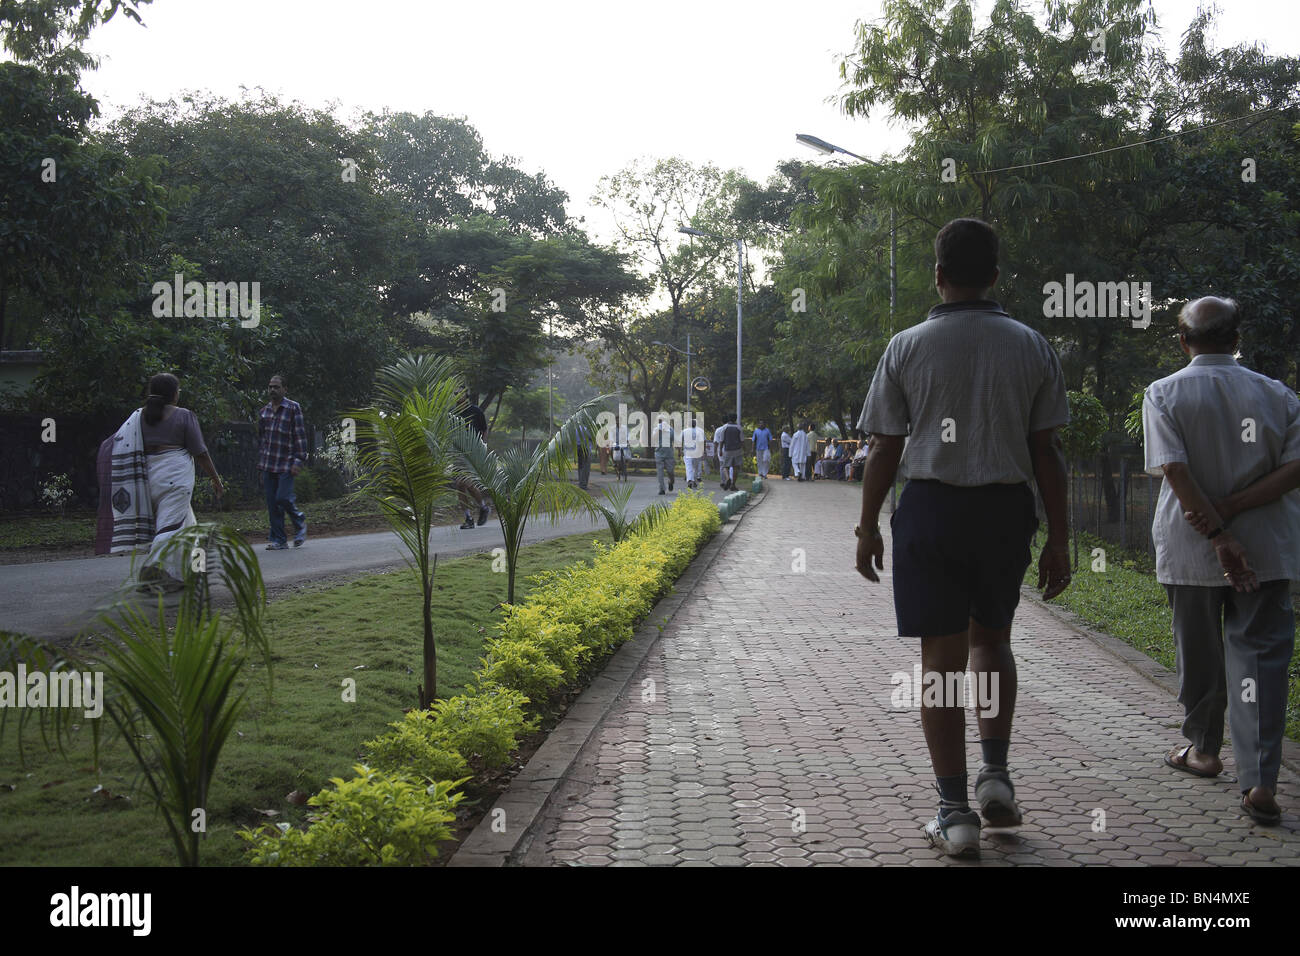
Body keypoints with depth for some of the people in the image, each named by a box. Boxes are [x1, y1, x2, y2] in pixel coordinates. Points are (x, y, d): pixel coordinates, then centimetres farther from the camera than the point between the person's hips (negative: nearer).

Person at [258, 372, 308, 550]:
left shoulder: (293, 408, -2)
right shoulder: (264, 411, 14)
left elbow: (300, 435, -6)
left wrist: (298, 461, -13)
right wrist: (260, 463, 18)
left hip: (286, 463, -5)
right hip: (268, 465, 5)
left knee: (283, 498, -13)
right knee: (272, 503, 3)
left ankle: (300, 523, 15)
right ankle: (278, 540, 8)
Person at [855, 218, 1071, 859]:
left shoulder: (906, 348, -2)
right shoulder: (1031, 347, 2)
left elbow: (884, 450, -2)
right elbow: (1047, 452, 0)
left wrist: (868, 527, 8)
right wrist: (1058, 539, 6)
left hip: (930, 510, -2)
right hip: (1006, 511, 2)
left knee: (941, 659, 4)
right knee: (991, 640, 24)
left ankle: (955, 812, 8)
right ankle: (995, 771, 15)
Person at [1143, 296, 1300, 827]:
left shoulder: (1164, 394, -4)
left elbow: (1176, 472, -16)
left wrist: (1215, 533, -14)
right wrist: (1229, 511, -9)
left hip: (1191, 551, -1)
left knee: (1199, 653, 14)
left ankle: (1203, 749, 33)